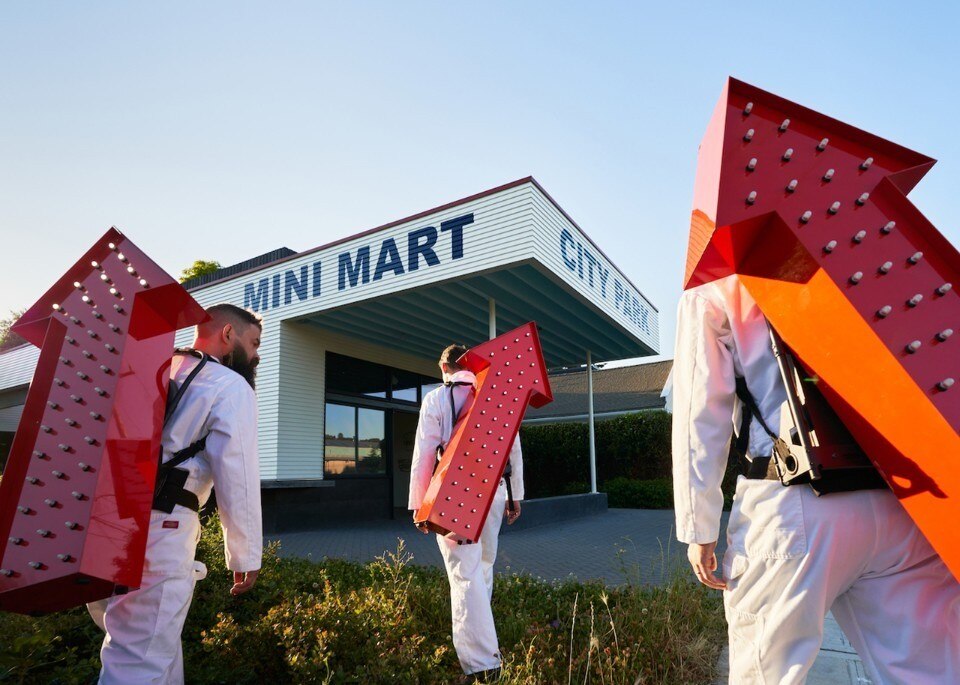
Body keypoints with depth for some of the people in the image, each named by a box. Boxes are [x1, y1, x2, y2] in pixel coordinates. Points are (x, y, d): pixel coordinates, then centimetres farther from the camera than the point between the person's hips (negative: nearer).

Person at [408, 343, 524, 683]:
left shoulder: (436, 399, -3)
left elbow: (423, 455, -6)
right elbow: (514, 450, 9)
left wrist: (418, 503, 0)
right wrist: (515, 496, 17)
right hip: (494, 491, 5)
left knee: (465, 575, -3)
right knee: (483, 567, 21)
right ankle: (477, 639, 38)